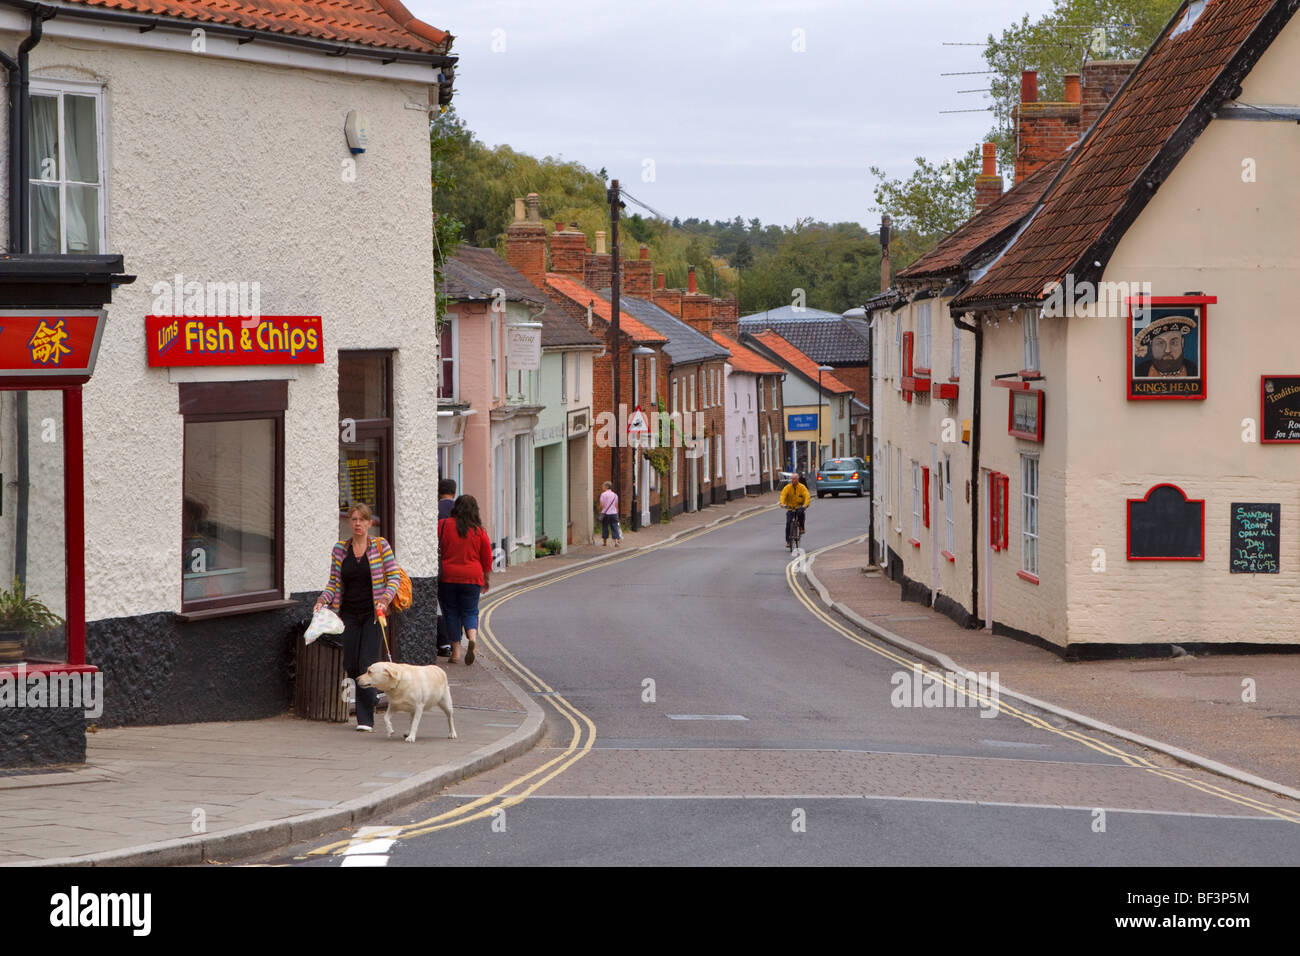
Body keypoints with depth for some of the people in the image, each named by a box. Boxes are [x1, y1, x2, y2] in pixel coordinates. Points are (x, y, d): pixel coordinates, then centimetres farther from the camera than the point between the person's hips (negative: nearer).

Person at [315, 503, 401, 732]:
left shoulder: (380, 546, -2)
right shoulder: (339, 549, 6)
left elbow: (395, 576, -2)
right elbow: (334, 582, 11)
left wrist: (385, 599, -17)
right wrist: (323, 599, -7)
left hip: (373, 612, -4)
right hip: (350, 613, 4)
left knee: (367, 662, -11)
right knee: (350, 664, 2)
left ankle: (365, 718, -7)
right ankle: (372, 691, 32)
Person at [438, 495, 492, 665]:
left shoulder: (443, 525, -4)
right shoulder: (479, 531, 0)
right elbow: (487, 557, 6)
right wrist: (486, 579, 18)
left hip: (447, 576, -1)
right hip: (472, 577, 1)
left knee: (451, 613, 8)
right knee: (470, 612, 10)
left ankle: (456, 651, 5)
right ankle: (472, 638, -18)